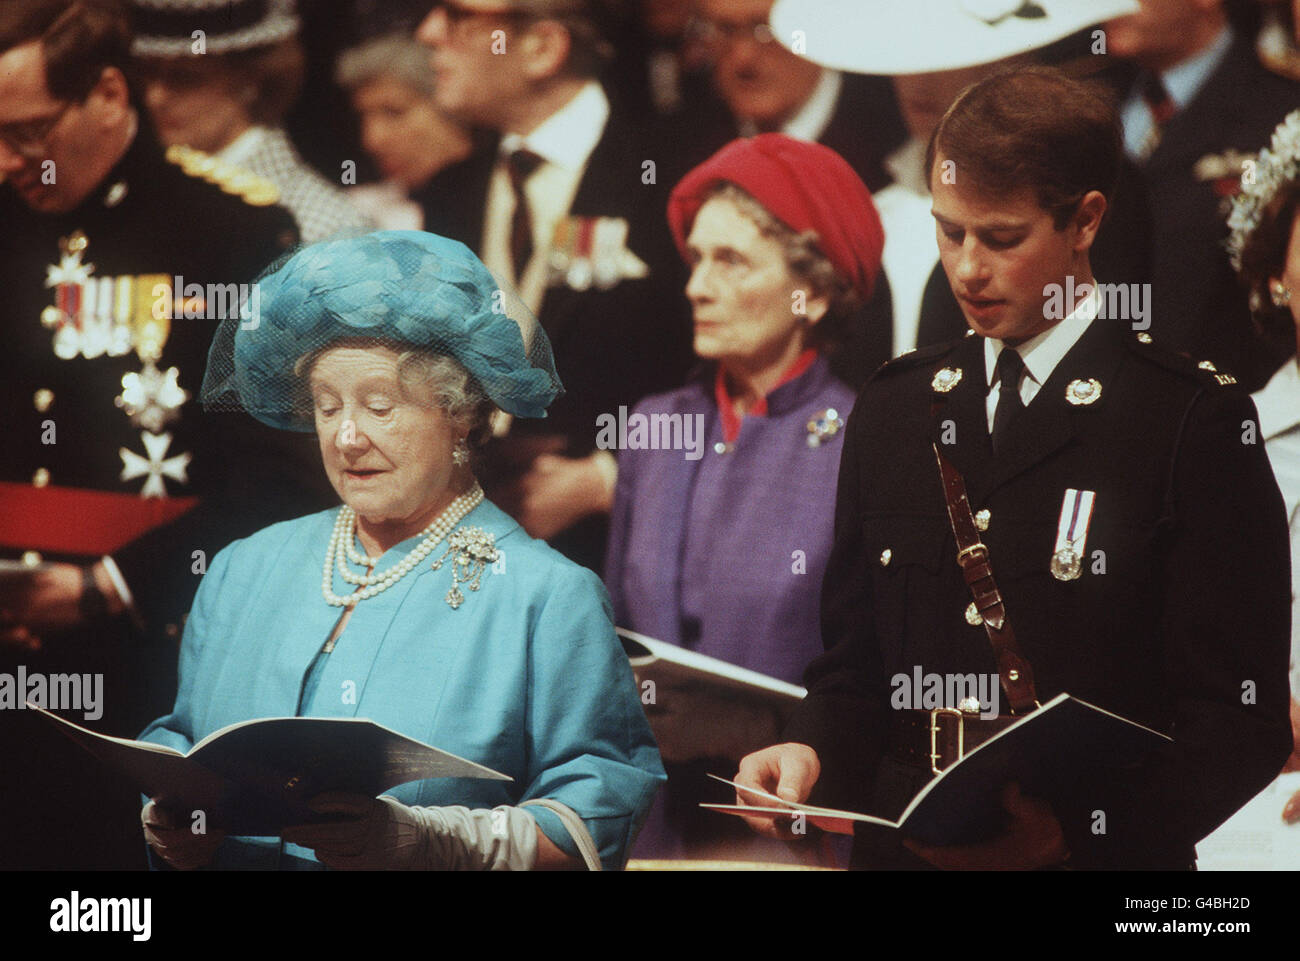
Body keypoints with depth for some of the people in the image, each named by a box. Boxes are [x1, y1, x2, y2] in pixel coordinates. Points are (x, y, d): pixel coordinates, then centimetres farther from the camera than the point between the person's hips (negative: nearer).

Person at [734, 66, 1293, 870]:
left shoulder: (1197, 422, 0)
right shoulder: (893, 410, 17)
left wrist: (1074, 829, -17)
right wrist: (809, 752, 0)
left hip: (1103, 856, -4)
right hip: (898, 849, 4)